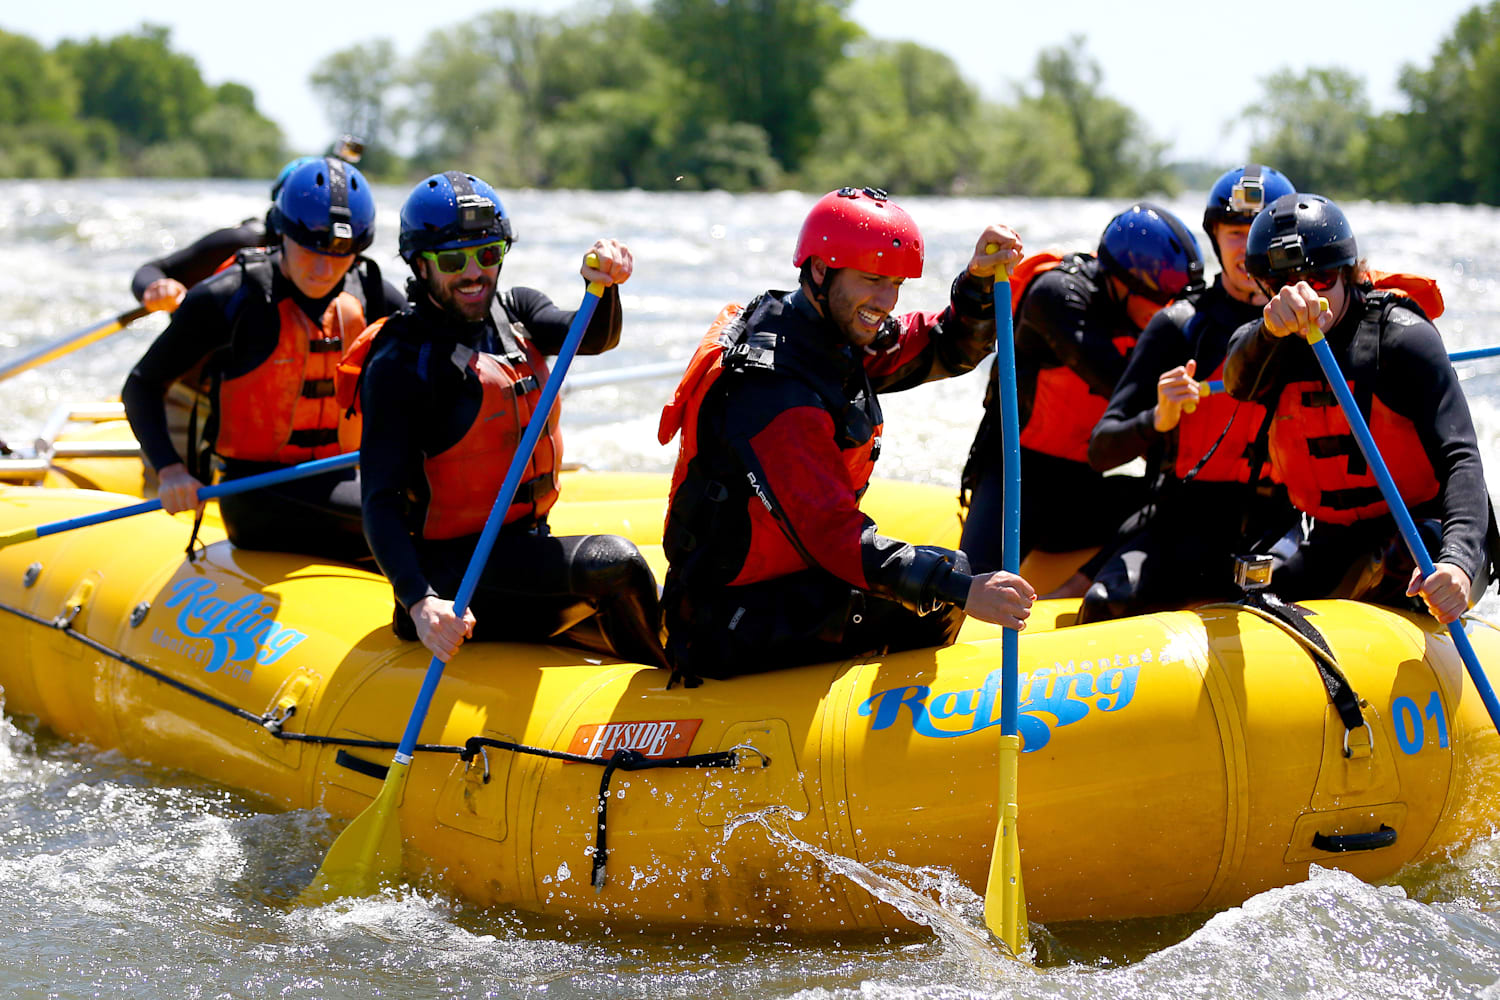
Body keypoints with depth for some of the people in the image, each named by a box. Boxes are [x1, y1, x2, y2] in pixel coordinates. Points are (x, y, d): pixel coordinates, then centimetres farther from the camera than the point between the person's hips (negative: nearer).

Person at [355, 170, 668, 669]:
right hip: (454, 571, -7)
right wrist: (420, 603, -36)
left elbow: (594, 338, -13)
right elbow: (380, 502, -21)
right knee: (613, 563, -22)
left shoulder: (513, 310, 7)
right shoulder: (399, 365, -14)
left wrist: (604, 283, -36)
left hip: (526, 543, 7)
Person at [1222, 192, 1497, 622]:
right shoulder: (1271, 344, 1)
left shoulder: (1402, 337, -14)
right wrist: (1274, 326, -51)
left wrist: (1458, 562, -41)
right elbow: (1240, 381, -26)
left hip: (1430, 539, -5)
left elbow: (1460, 459, -22)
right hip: (1336, 546, 5)